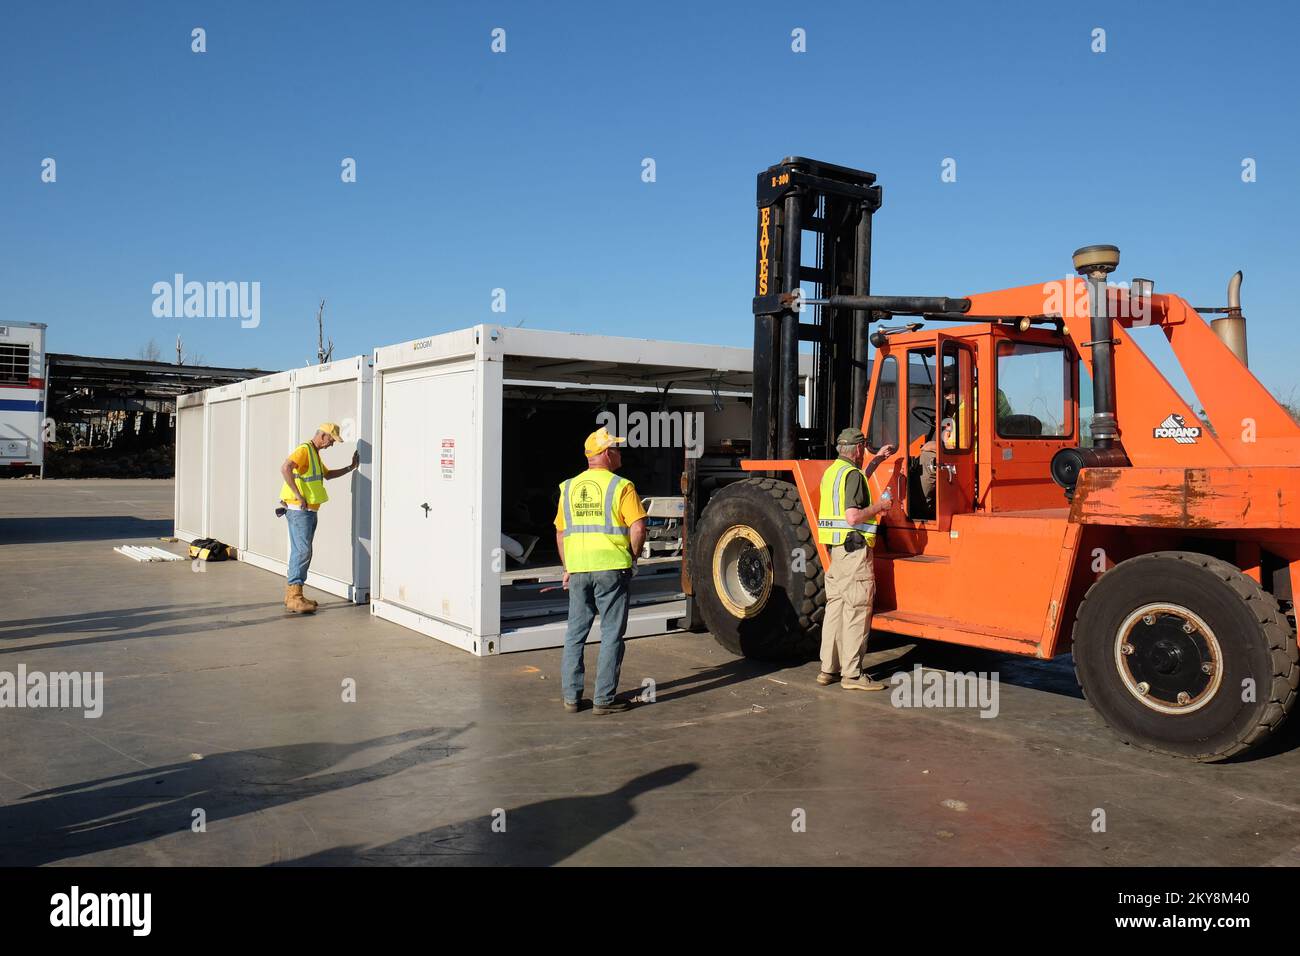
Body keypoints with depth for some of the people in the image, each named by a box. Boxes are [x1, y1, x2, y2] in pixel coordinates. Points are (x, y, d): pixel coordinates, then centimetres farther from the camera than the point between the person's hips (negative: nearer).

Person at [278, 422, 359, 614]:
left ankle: (292, 594, 19)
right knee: (302, 551, -15)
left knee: (301, 552, 13)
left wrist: (351, 467, 27)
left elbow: (328, 474, 35)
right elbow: (285, 468, -29)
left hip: (309, 510, 11)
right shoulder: (304, 450, -13)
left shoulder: (315, 453, 21)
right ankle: (294, 597, -16)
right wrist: (298, 495, -26)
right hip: (299, 510, -11)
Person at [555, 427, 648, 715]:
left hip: (578, 570, 5)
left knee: (575, 633, 14)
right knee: (611, 634, 5)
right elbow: (638, 529, -13)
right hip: (611, 568, -5)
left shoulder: (569, 487, 9)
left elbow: (560, 533, 13)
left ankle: (571, 697, 18)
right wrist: (632, 557, 3)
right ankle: (604, 699, 8)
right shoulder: (621, 487, -8)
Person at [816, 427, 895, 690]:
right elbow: (853, 517, -22)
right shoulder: (852, 474, -13)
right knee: (857, 610, -5)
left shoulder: (832, 471, 14)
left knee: (835, 607, 13)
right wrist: (880, 506, -7)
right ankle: (852, 674, -2)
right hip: (855, 548, -9)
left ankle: (828, 669, 18)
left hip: (835, 548, 9)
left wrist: (877, 460, 38)